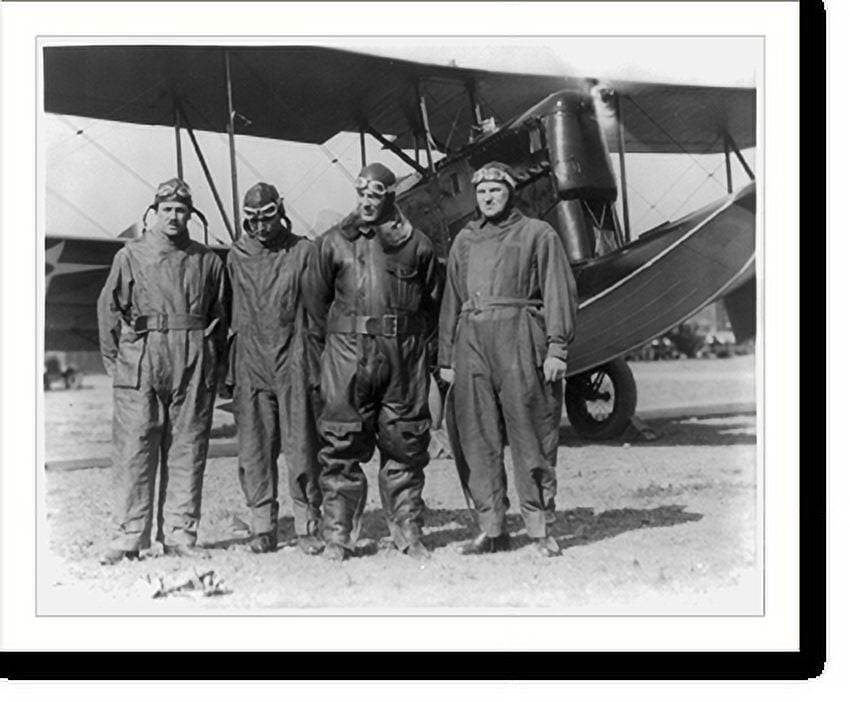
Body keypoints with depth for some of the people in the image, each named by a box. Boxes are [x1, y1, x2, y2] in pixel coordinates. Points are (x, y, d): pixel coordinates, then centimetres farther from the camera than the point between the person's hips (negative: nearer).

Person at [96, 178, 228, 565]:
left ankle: (179, 533, 11)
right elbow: (109, 310, 6)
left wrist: (210, 363, 10)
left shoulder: (208, 261, 10)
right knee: (134, 449, -3)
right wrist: (116, 360, 1)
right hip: (139, 364, -2)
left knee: (187, 450, 4)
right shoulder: (130, 257, 6)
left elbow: (220, 316, 16)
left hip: (193, 368, 2)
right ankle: (129, 536, 3)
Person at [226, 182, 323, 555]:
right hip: (250, 366, 2)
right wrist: (228, 366, 10)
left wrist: (319, 357, -2)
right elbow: (225, 310, 15)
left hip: (294, 364, -2)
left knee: (301, 447, -3)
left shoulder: (304, 251, 3)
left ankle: (308, 525, 6)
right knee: (255, 451, 3)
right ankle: (263, 527, 11)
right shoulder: (236, 256, 10)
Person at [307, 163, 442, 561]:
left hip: (403, 352, 0)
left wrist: (412, 341, 6)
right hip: (347, 353, 0)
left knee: (405, 445, 5)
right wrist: (337, 339, 9)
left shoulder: (416, 245, 6)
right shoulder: (332, 243, 8)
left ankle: (408, 530, 15)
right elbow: (319, 302, 13)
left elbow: (432, 302, 12)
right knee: (342, 445, -1)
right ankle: (338, 533, 7)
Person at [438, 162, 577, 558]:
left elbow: (558, 293, 1)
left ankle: (540, 529, 4)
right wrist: (446, 358, 13)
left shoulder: (538, 234, 7)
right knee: (476, 439, 2)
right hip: (471, 341, 4)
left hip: (520, 338, -4)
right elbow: (451, 301, 19)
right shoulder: (465, 240, 20)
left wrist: (557, 348, -9)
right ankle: (491, 529, 9)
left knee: (530, 437, -3)